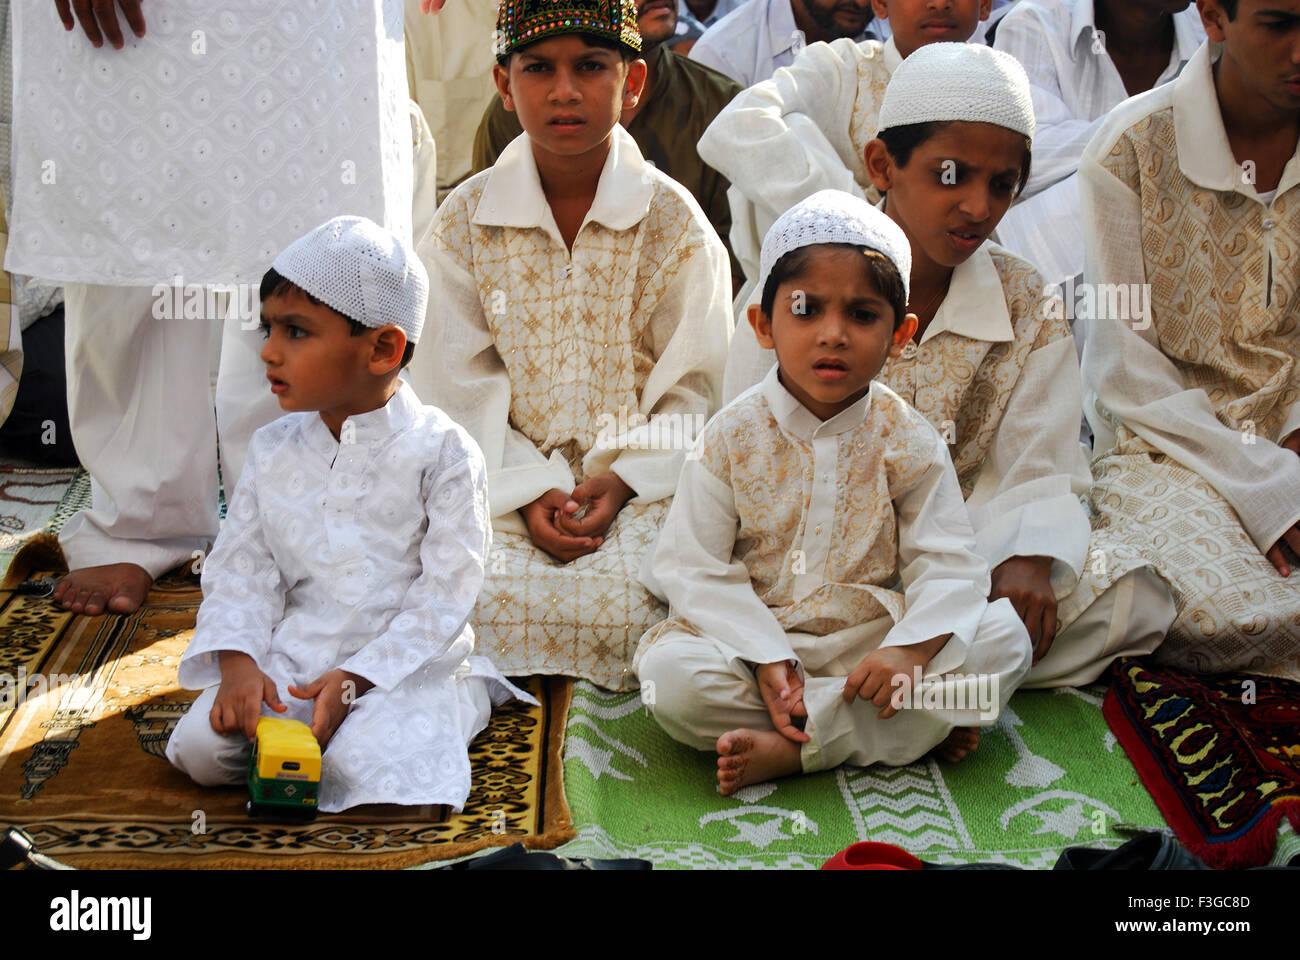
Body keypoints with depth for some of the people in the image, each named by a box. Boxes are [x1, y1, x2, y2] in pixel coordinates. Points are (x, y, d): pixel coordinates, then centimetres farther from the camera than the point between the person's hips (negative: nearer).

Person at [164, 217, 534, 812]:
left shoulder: (442, 452, -10)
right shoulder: (273, 450, 5)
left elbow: (445, 593, -12)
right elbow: (242, 569, 6)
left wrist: (353, 679, -19)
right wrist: (238, 664, -13)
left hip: (407, 658, -4)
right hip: (295, 653, 4)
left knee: (371, 770, -29)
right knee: (201, 746, -15)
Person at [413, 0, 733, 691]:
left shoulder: (673, 220, -1)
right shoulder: (465, 220, 1)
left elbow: (694, 388, 1)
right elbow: (461, 385, 0)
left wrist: (623, 480, -15)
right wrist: (526, 491, -14)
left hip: (641, 482, -1)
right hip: (506, 474, 1)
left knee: (632, 597, -27)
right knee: (481, 592, -26)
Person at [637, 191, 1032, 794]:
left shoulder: (907, 442, -1)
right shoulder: (731, 437, -4)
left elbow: (947, 564, -5)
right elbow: (693, 568, -7)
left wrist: (910, 648, -26)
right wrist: (767, 661, -20)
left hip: (873, 642, 2)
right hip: (756, 638, -1)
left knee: (1004, 636, -20)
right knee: (668, 670, -29)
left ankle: (791, 749, -26)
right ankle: (918, 728, -21)